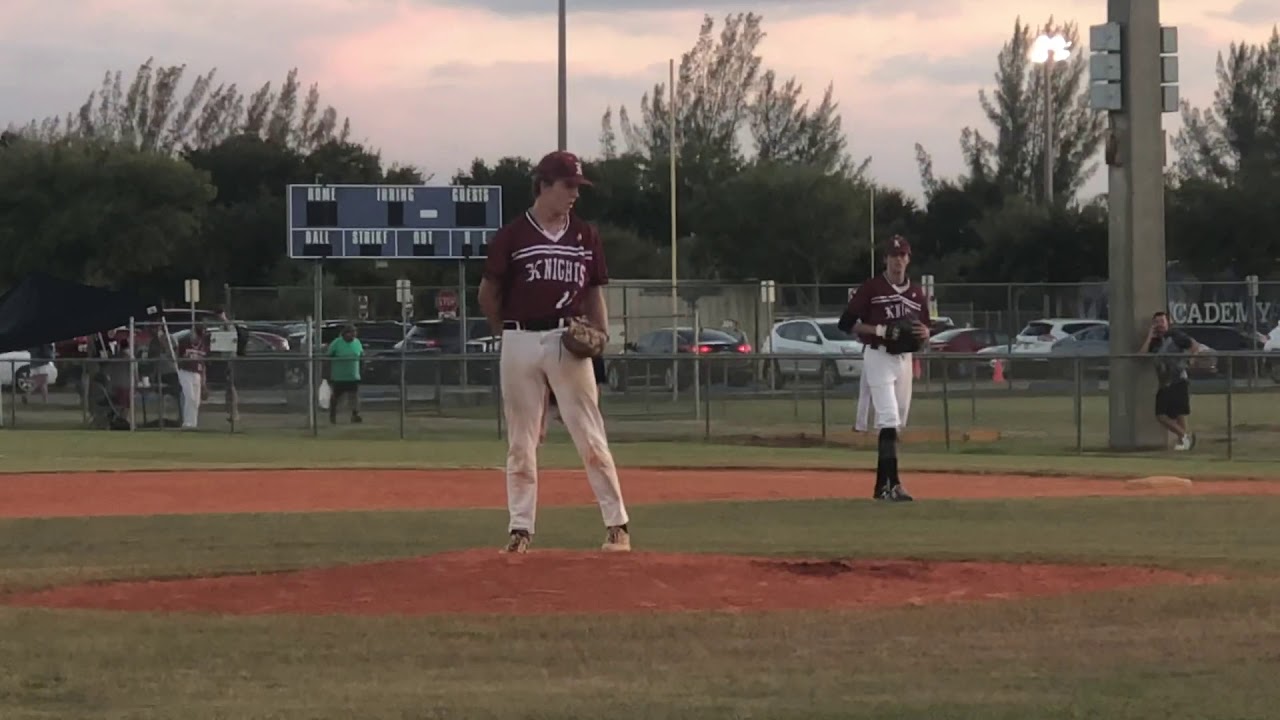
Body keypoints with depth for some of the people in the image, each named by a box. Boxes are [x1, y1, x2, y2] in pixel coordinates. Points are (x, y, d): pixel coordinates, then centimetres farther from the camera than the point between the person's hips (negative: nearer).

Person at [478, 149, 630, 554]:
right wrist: (509, 334, 5)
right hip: (520, 343, -1)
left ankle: (617, 524, -2)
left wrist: (601, 335, 0)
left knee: (590, 436, -3)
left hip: (569, 342, 1)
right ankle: (520, 528, 10)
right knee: (521, 441, 5)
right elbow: (488, 294, 6)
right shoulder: (512, 236, 0)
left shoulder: (585, 236, 9)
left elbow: (594, 292, 15)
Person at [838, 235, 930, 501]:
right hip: (878, 356, -7)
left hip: (904, 358, 7)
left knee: (897, 422, 10)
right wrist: (879, 330, -18)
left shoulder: (916, 293, 11)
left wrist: (924, 333, -7)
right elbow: (846, 323, -7)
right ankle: (893, 484, -23)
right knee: (889, 419, -17)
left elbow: (925, 329, 18)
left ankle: (881, 485, 19)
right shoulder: (871, 288, -5)